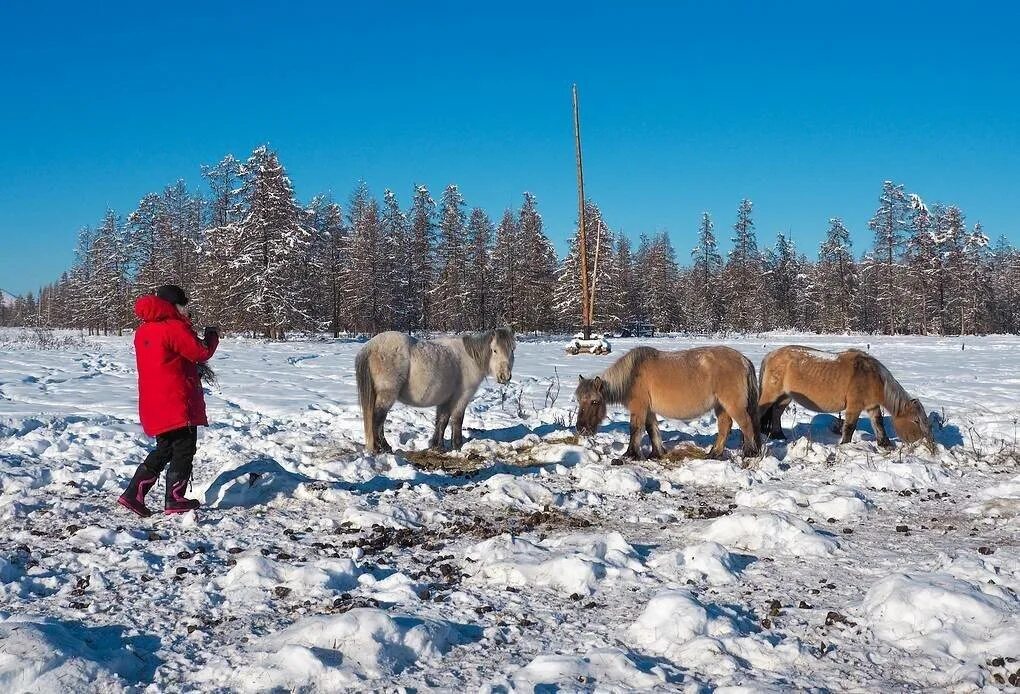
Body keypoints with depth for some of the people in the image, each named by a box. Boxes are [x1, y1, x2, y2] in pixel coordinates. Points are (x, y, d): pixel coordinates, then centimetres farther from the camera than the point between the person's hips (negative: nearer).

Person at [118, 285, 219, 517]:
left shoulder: (143, 331, 13)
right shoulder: (175, 328, -14)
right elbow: (201, 352, -11)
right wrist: (212, 336, 8)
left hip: (153, 402, 9)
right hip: (177, 402, -8)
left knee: (165, 449, 18)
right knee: (184, 448, 3)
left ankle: (133, 493, 11)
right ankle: (175, 500, 6)